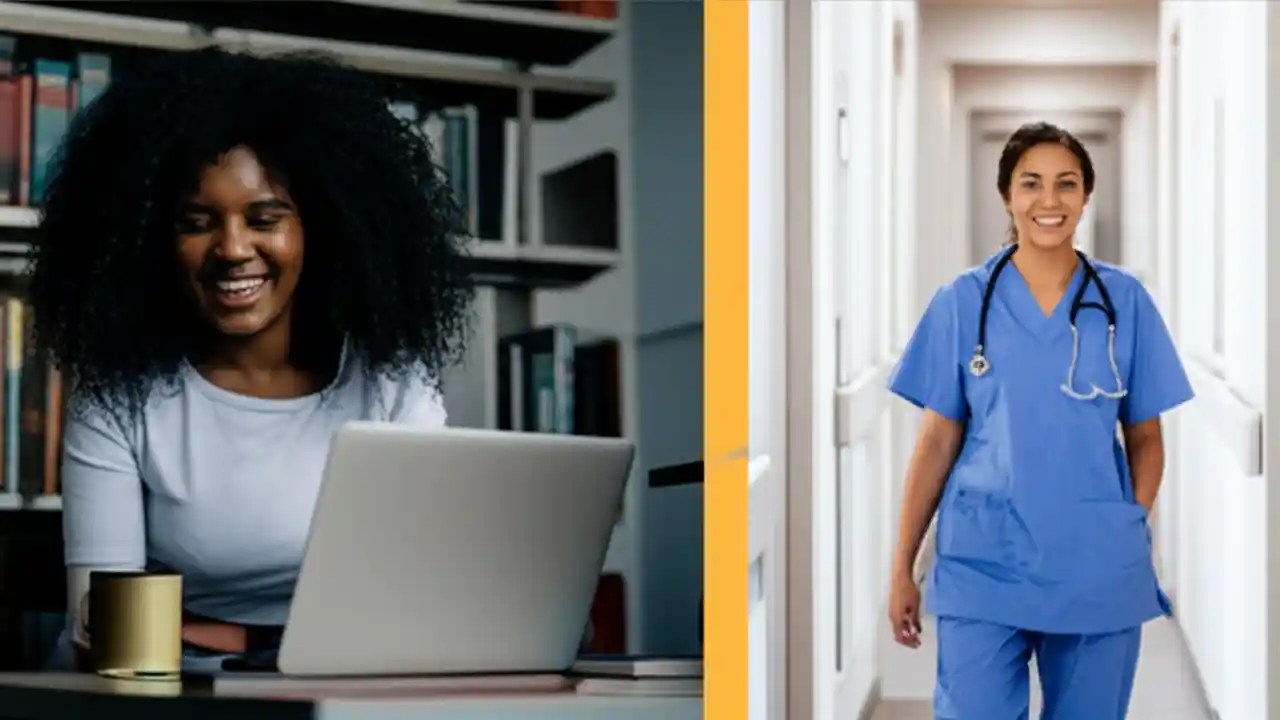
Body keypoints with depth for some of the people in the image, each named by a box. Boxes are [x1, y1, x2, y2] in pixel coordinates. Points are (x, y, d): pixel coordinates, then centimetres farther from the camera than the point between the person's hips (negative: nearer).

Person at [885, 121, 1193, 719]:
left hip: (1098, 574, 1)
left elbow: (1144, 437, 9)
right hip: (983, 570, -1)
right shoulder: (963, 302, 2)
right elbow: (938, 441, 4)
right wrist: (902, 569, 2)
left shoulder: (1125, 301, 4)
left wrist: (1131, 530, -6)